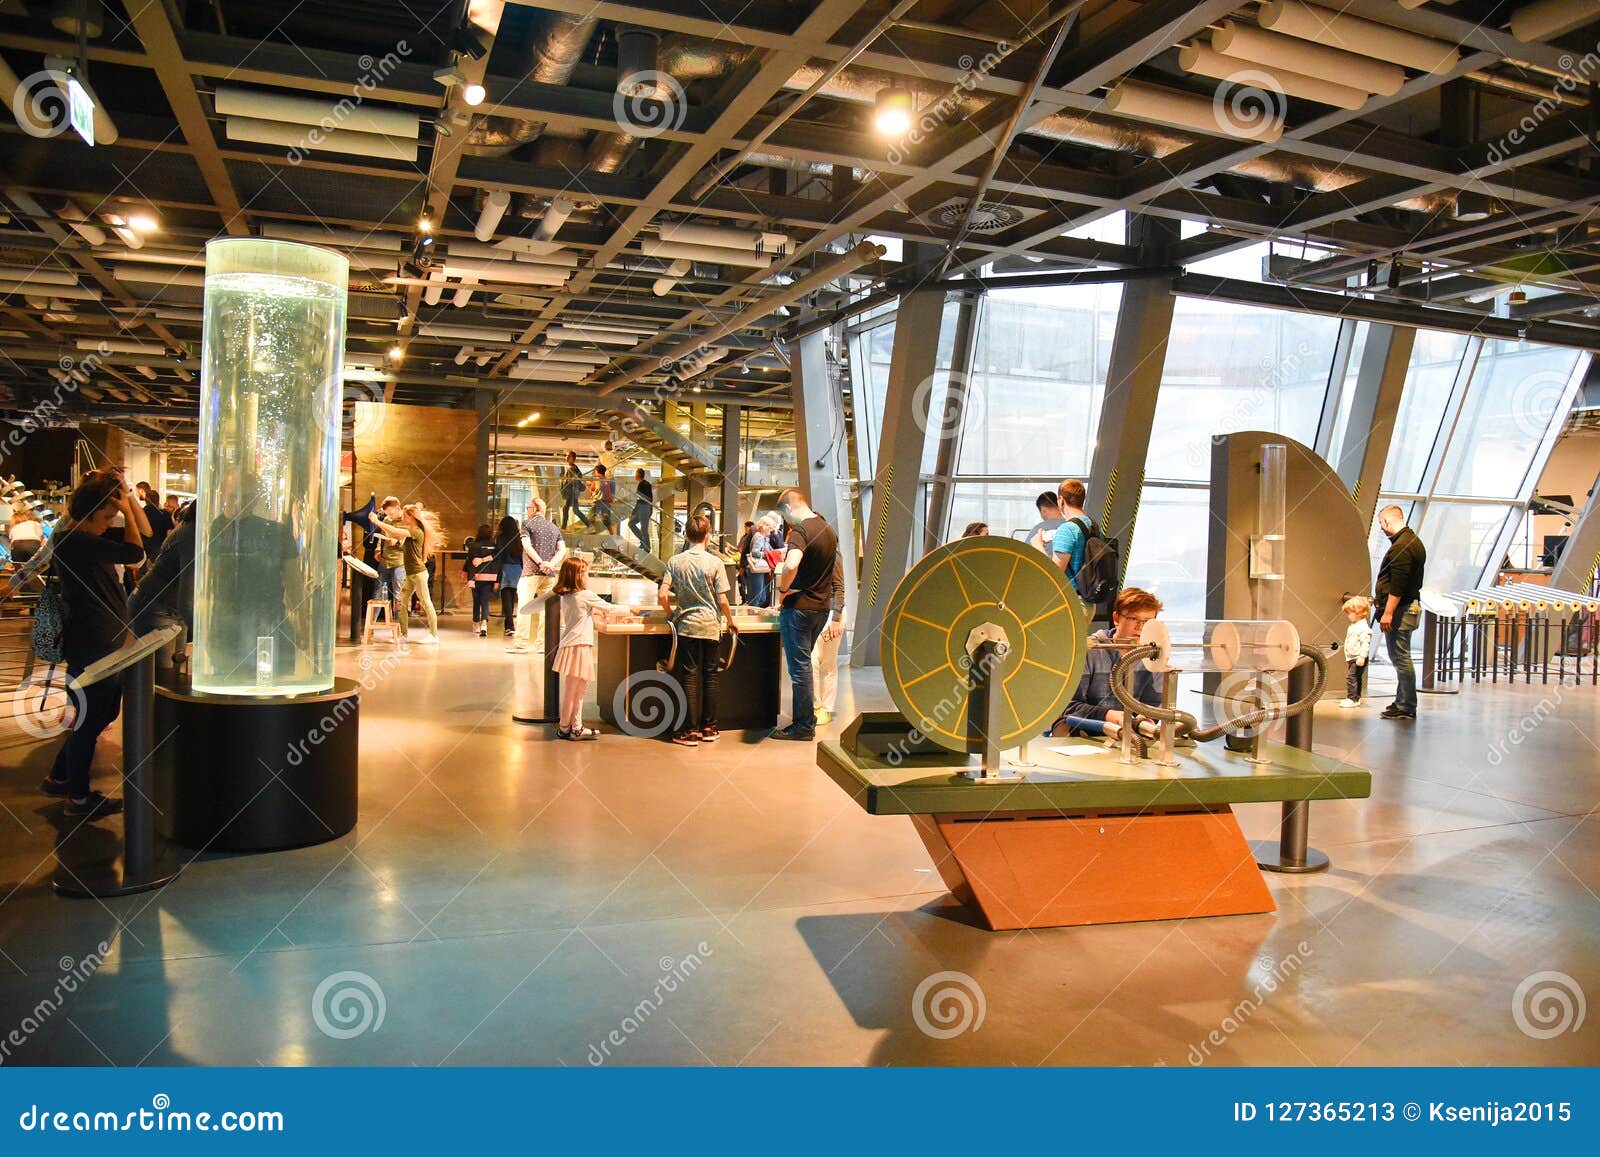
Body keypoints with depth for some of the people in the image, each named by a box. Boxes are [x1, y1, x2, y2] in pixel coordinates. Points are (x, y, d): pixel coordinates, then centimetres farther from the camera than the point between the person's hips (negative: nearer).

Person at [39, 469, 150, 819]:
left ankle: (58, 777, 35)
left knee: (105, 712, 21)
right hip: (91, 647, -10)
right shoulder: (70, 540, -19)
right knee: (92, 718, 2)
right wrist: (126, 507, -15)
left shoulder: (88, 537, 10)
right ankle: (79, 798, 17)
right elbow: (134, 552, -25)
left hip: (108, 642, 10)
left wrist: (129, 497, 0)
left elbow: (144, 534, 12)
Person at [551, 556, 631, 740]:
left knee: (579, 690, 14)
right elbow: (609, 609, -6)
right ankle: (564, 728, 8)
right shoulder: (585, 595, -11)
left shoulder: (565, 596, 11)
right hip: (578, 647, -8)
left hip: (570, 645, 8)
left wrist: (594, 612, 26)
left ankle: (576, 727, 17)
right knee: (571, 691, 0)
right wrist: (629, 609, 7)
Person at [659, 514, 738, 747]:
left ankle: (691, 731, 4)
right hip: (711, 625, 0)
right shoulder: (715, 562, -5)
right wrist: (731, 621, 11)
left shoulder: (675, 561, -2)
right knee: (710, 676, 10)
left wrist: (671, 614, 10)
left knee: (690, 677, 3)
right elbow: (722, 601, -6)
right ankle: (709, 728, 17)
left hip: (687, 625, 0)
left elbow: (662, 596, -7)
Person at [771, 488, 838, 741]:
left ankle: (803, 727, 7)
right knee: (804, 662, 20)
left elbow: (791, 564, -35)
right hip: (822, 606, 8)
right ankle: (805, 717, 26)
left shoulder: (801, 530, -17)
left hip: (799, 607, -8)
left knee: (799, 666, 0)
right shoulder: (828, 529, 11)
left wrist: (782, 590, -19)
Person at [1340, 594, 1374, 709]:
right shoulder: (1354, 626, 15)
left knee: (1351, 677, -13)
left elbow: (1365, 643, -23)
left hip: (1358, 658, -11)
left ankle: (1352, 698, -11)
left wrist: (1362, 657, -28)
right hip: (1352, 658, 11)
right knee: (1356, 678, 16)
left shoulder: (1363, 627, -18)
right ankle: (1356, 698, 24)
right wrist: (1348, 657, 24)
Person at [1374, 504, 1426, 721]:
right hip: (1410, 606, 11)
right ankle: (1402, 702, 24)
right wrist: (1381, 599, 27)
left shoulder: (1402, 547, -17)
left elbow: (1397, 585, -23)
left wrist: (1388, 612, -22)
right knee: (1399, 657, 16)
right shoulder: (1413, 541, 17)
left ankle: (1406, 707, -2)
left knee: (1400, 657, -6)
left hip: (1400, 609, -11)